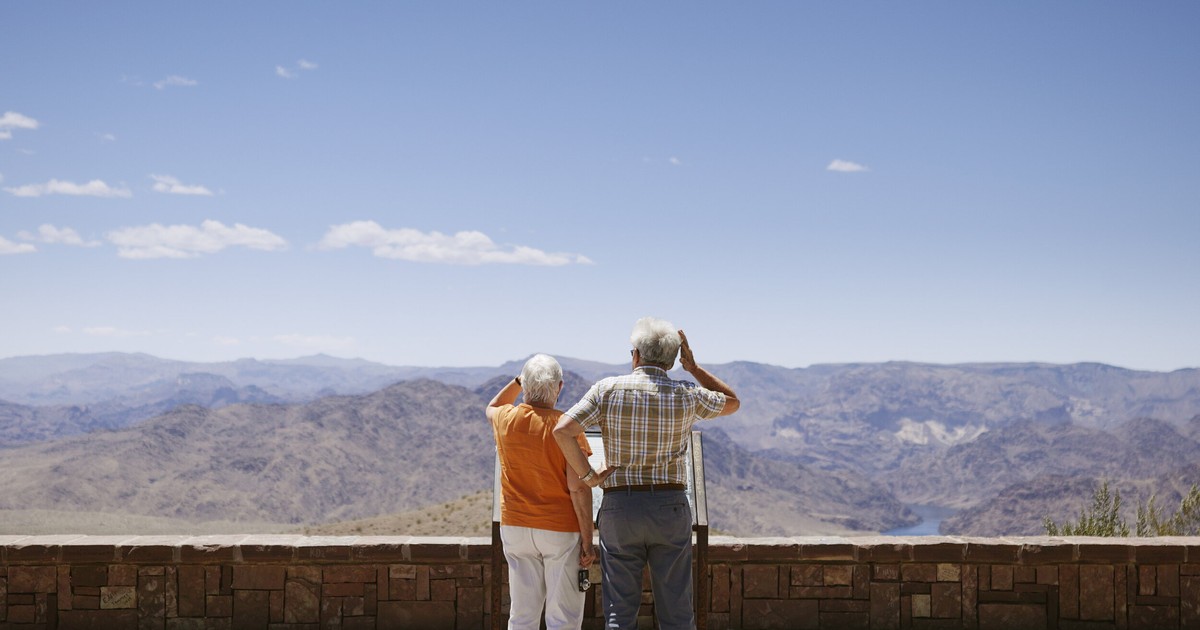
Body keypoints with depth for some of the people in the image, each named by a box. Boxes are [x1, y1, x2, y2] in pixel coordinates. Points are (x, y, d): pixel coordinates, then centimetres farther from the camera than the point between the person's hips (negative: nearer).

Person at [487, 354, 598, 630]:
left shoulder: (505, 420, 0)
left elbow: (492, 406, 28)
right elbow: (578, 488, -15)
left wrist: (519, 379, 17)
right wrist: (588, 541, -11)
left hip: (515, 528, 4)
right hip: (561, 530, -4)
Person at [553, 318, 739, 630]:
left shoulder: (608, 389, -5)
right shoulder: (687, 395, -2)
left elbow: (562, 431, -13)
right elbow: (732, 402, 16)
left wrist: (588, 476, -4)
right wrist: (694, 368, 15)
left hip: (619, 507, 0)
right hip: (670, 508, 0)